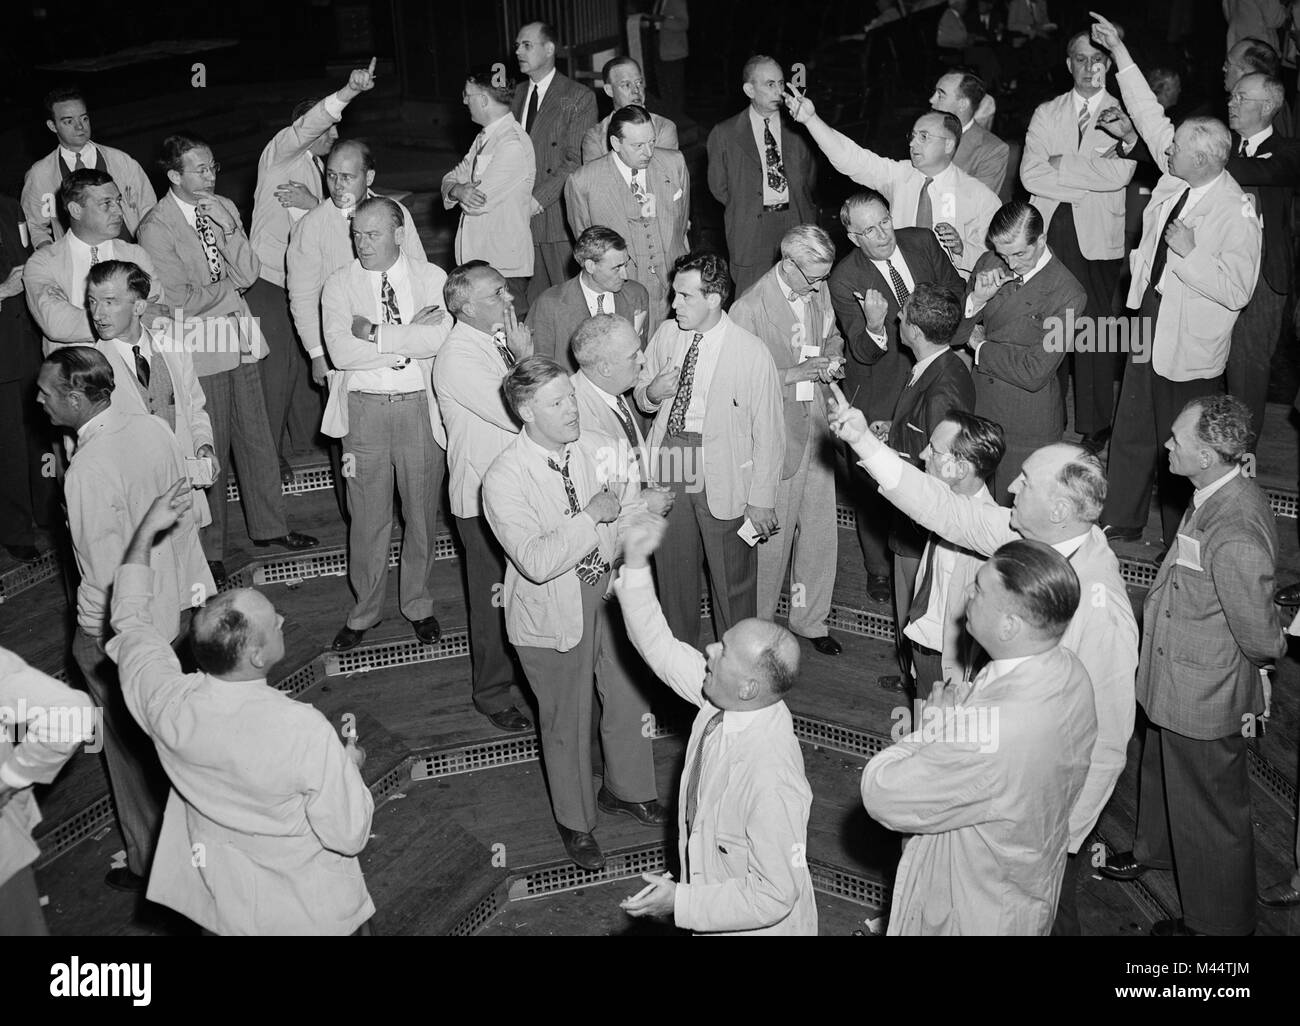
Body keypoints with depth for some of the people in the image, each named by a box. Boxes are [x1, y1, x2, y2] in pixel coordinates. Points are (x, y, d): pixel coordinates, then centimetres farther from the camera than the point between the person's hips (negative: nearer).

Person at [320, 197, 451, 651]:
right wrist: (410, 338, -14)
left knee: (422, 511, 11)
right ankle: (365, 610, 24)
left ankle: (418, 604, 30)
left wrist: (373, 332, -16)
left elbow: (441, 338, -15)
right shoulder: (339, 284, 2)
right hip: (364, 408, 0)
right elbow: (340, 351, -13)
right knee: (367, 515, 7)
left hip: (420, 406, 0)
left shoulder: (431, 277, 2)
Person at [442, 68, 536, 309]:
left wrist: (459, 191, 3)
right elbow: (450, 180, 13)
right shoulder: (484, 138, 15)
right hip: (477, 260, 8)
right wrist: (458, 190, -11)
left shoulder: (514, 144, -15)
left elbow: (478, 203, -19)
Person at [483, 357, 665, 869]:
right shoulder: (504, 479, -22)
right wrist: (591, 517, -31)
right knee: (567, 718, 12)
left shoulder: (601, 448, -8)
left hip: (611, 591, 4)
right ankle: (575, 821, 36)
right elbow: (537, 562, -30)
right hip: (553, 612, -4)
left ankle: (625, 788, 47)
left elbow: (631, 524, 1)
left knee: (629, 696, 19)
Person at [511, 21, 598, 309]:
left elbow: (576, 161, -11)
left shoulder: (579, 97, -4)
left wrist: (538, 199, -17)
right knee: (524, 309, 6)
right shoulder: (517, 93, 16)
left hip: (559, 219, -5)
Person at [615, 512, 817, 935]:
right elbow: (658, 647, -3)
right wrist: (635, 563, -12)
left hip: (759, 927, -7)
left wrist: (681, 902, -26)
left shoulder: (769, 779, -38)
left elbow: (773, 897, -29)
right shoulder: (721, 701, -16)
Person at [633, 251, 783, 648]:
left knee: (732, 579, 8)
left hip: (722, 478, -4)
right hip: (669, 467, 5)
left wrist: (762, 500, -7)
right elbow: (641, 395, 16)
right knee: (673, 570, 18)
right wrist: (651, 392, -9)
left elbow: (769, 433, -10)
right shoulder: (666, 334, 0)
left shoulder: (752, 354, -15)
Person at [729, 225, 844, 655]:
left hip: (816, 424, 6)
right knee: (773, 536, 4)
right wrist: (797, 372, -20)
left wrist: (832, 355, 0)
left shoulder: (818, 293, 4)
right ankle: (756, 627, 24)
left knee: (821, 530, 12)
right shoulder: (749, 308, -16)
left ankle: (810, 619, 30)